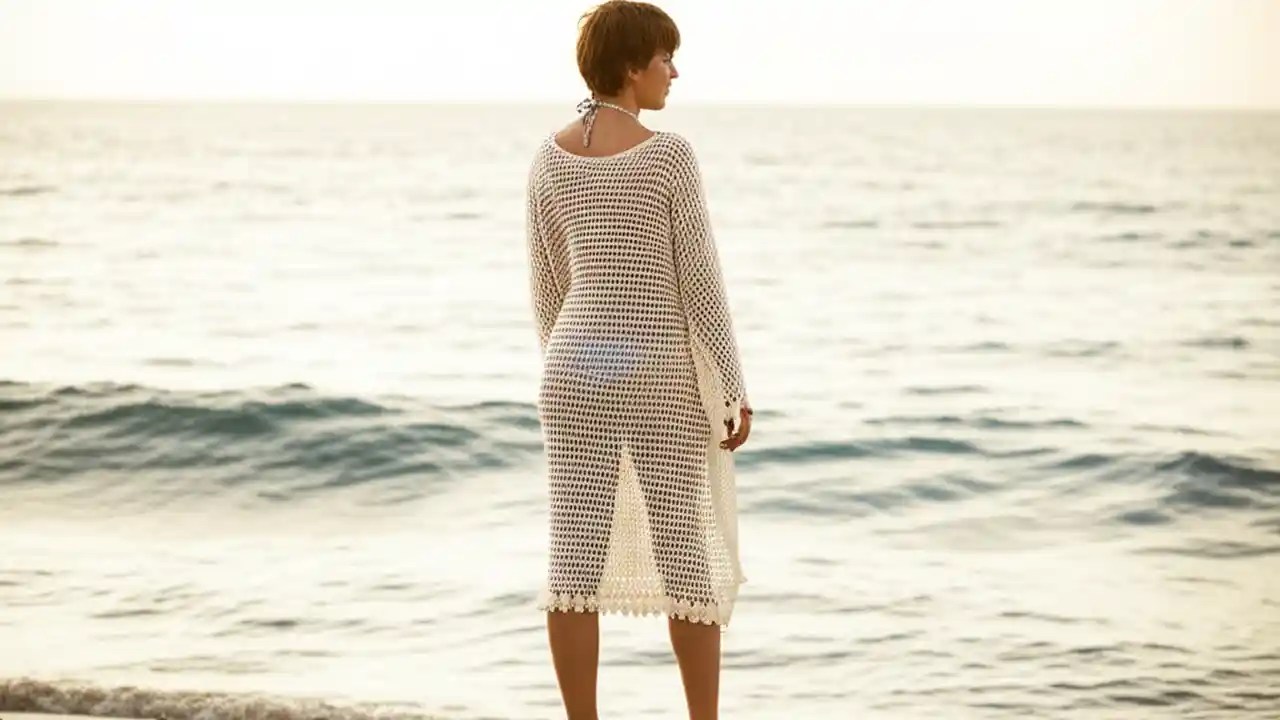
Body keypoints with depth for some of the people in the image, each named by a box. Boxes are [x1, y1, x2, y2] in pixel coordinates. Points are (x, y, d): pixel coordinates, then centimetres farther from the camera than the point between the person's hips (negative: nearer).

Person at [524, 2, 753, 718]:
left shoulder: (549, 157, 2)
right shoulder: (670, 154, -13)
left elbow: (546, 286, 9)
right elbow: (700, 280, -12)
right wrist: (736, 387, -5)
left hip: (578, 367, 4)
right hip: (661, 373, -4)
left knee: (576, 558, 3)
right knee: (688, 553, 8)